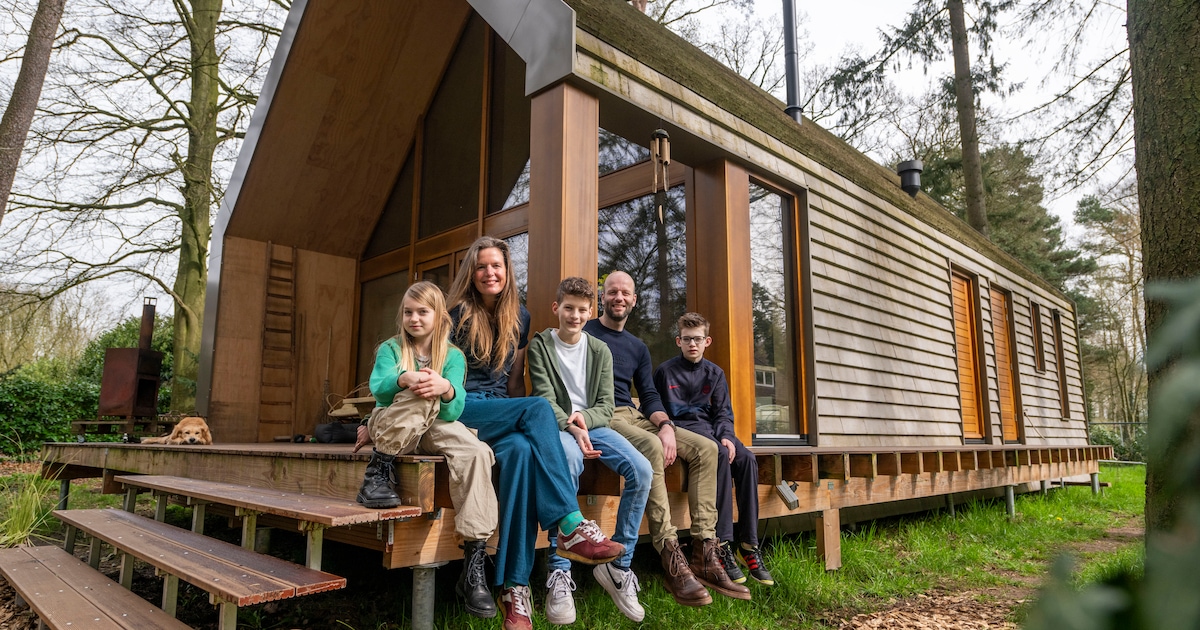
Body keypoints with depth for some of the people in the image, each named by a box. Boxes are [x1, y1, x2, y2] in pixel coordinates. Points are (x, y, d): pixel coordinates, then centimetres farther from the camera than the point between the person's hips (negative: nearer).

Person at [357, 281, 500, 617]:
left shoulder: (453, 356, 5)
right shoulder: (391, 348, 5)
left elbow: (453, 411, -9)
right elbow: (378, 388, -15)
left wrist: (446, 389, -33)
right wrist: (403, 380, -38)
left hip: (435, 428, 1)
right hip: (390, 427, -1)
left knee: (477, 453, -31)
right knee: (423, 395, -32)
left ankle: (474, 568, -32)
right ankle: (378, 470, -23)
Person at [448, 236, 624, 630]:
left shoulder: (519, 318, 16)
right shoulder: (457, 315, 4)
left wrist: (522, 419, 2)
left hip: (503, 413, 3)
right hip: (461, 411, -3)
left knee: (520, 449, -34)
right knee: (539, 407, -30)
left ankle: (515, 587, -37)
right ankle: (571, 527, -35)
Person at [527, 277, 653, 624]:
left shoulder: (600, 351, 12)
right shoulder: (540, 345, 3)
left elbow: (606, 406, 7)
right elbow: (546, 399, -7)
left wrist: (585, 419, -15)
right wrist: (572, 428, -23)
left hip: (592, 424, 4)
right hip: (557, 425, -4)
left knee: (642, 471, -22)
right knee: (568, 464, -39)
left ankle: (618, 565, -9)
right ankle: (560, 572, -28)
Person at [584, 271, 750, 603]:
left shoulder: (638, 348, 21)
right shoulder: (585, 334, 3)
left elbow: (649, 396, 14)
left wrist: (666, 425, -7)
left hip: (634, 417, 7)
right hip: (600, 417, -7)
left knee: (706, 448, -9)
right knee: (651, 445, -36)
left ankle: (704, 554, -15)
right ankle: (672, 560, -35)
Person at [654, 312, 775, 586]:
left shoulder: (715, 373, 15)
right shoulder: (666, 371, 4)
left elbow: (723, 413, 10)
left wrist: (726, 436, -10)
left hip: (710, 427, 5)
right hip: (681, 427, -4)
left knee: (746, 459, -24)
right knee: (721, 455, -33)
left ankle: (748, 544, -20)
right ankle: (722, 543, -32)